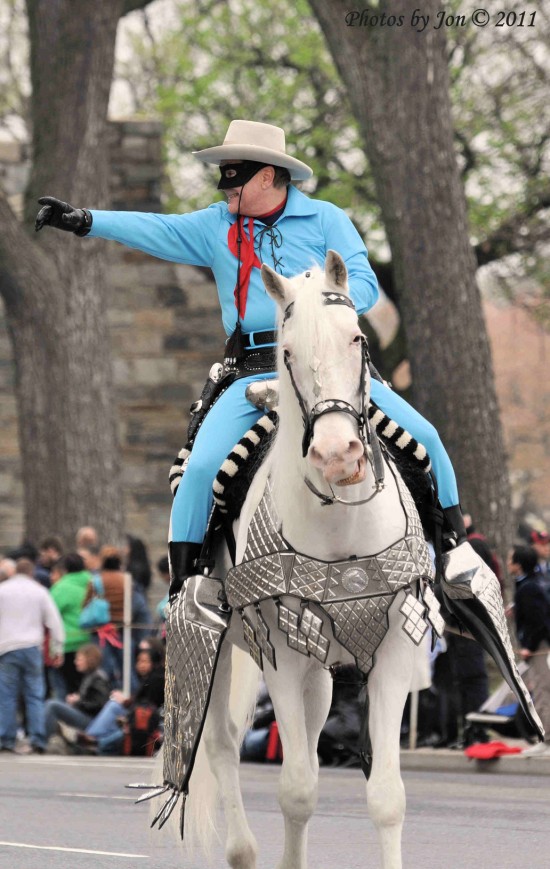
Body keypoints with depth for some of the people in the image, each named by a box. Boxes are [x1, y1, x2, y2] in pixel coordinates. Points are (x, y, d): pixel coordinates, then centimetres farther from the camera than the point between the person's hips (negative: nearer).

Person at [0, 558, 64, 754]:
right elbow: (54, 622, 6)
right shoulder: (39, 591, 7)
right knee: (35, 696, 2)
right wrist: (57, 649, 11)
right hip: (32, 647, 1)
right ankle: (37, 740, -5)